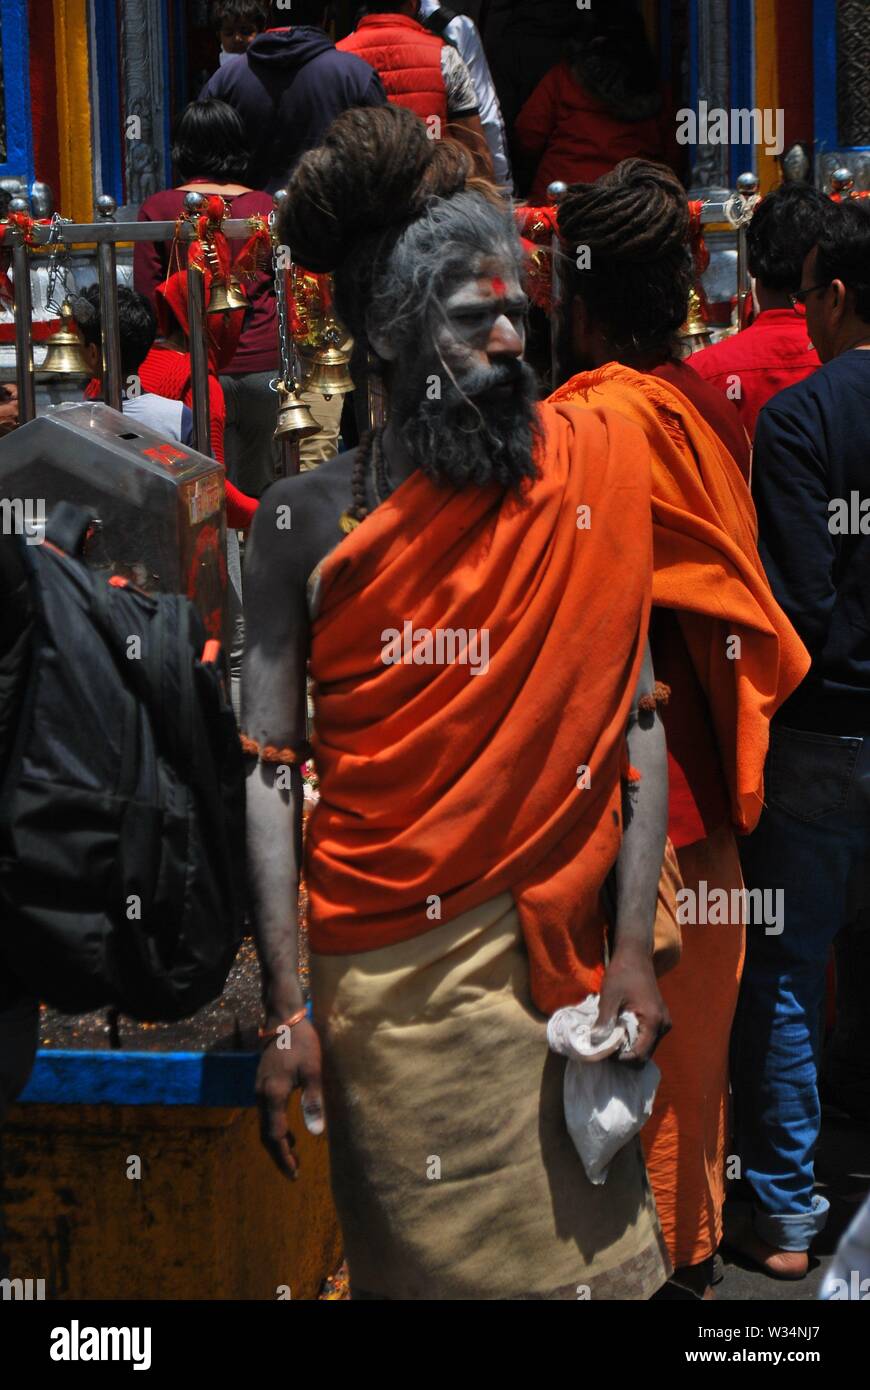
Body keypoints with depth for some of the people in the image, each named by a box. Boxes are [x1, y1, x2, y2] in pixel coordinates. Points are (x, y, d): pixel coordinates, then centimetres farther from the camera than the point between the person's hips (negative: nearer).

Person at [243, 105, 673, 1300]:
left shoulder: (590, 474, 0)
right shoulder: (306, 521, -2)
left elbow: (634, 721, 0)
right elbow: (272, 770, -2)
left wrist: (634, 950, -5)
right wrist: (285, 1009, -5)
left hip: (551, 946, 1)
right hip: (379, 970, -1)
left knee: (589, 1246, 5)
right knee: (415, 1258, 9)